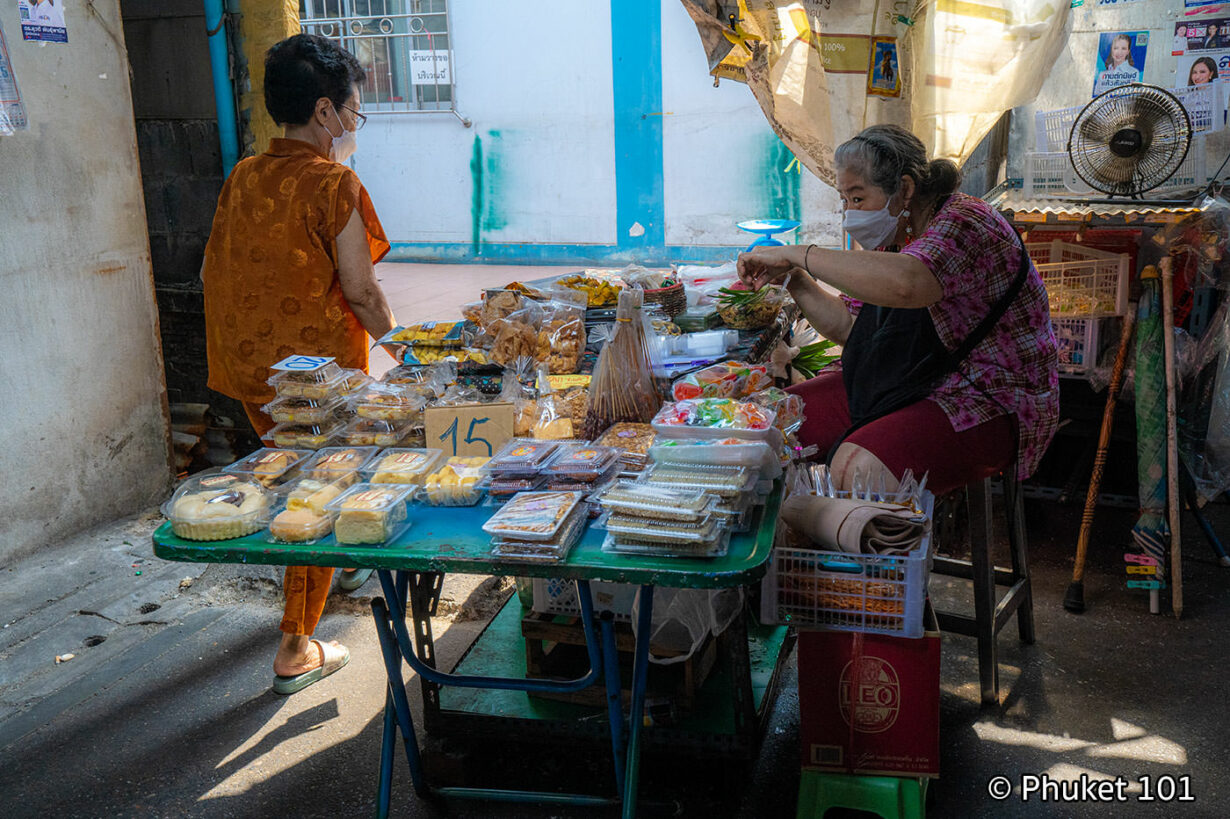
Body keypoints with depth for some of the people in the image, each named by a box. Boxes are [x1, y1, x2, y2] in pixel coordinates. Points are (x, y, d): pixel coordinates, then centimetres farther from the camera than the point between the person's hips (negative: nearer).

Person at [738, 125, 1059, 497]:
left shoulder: (965, 223, -18)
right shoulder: (892, 237, 10)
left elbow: (903, 284, -41)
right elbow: (847, 326, 15)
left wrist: (797, 254, -32)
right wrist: (794, 280, -1)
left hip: (986, 402, -9)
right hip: (891, 389, 9)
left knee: (856, 467, -32)